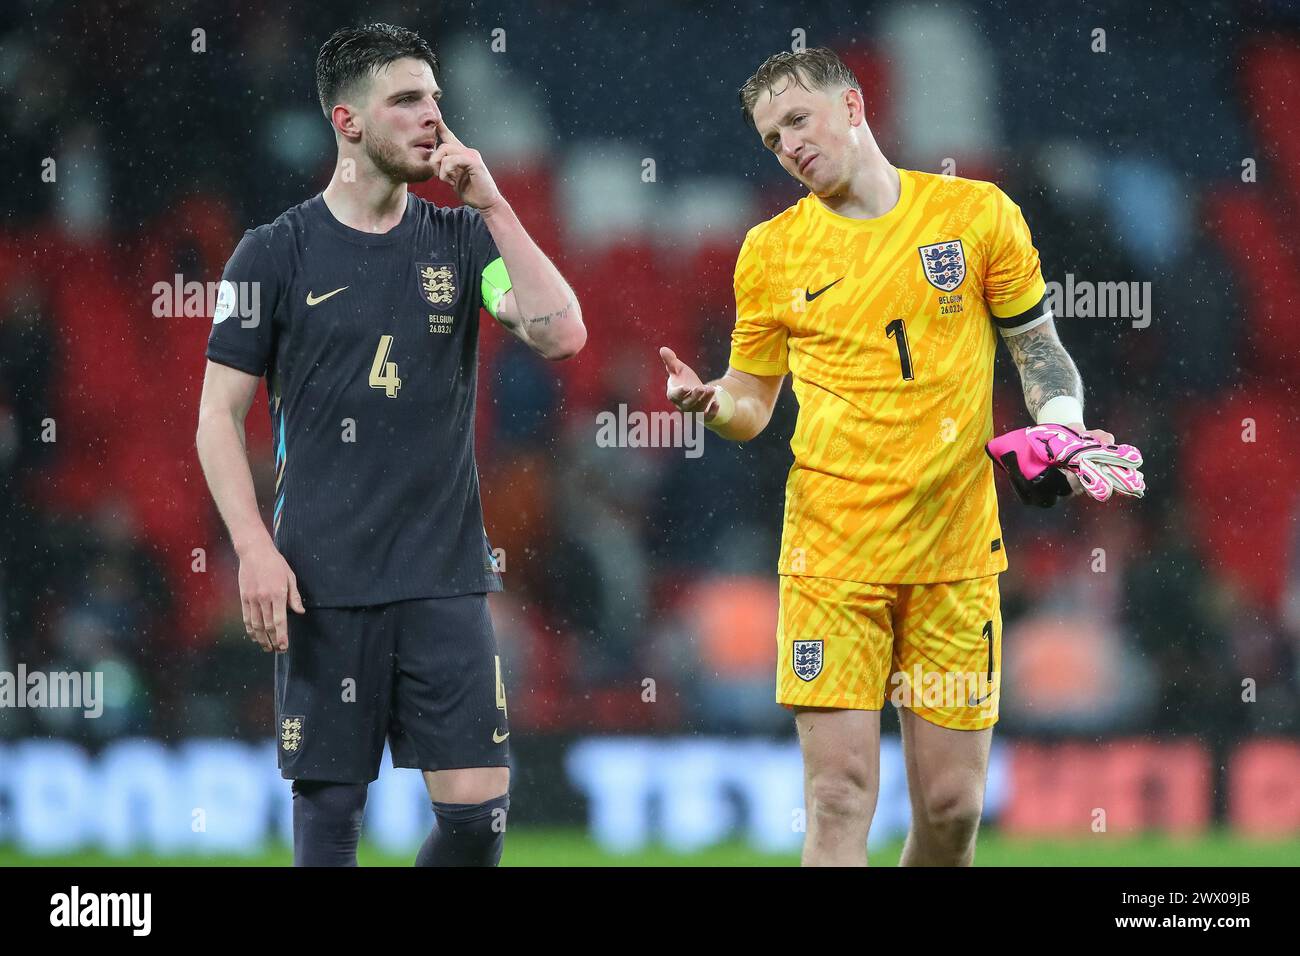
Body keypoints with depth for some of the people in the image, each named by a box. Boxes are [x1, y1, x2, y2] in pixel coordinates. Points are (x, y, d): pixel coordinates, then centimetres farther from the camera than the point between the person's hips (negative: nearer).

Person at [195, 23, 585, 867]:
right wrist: (255, 550, -9)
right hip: (324, 580, -2)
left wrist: (492, 204, -9)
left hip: (446, 576, 2)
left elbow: (561, 334, -7)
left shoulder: (462, 240, 8)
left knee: (478, 806, -5)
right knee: (330, 801, 0)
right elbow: (220, 416, 2)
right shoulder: (277, 254, 1)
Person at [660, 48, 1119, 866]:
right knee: (841, 796, -10)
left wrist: (1064, 432, -8)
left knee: (952, 806, 1)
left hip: (956, 552, 0)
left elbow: (1040, 352, 12)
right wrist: (709, 400, -10)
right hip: (831, 553, 0)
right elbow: (751, 406, 12)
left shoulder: (977, 213, 3)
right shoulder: (772, 252, 6)